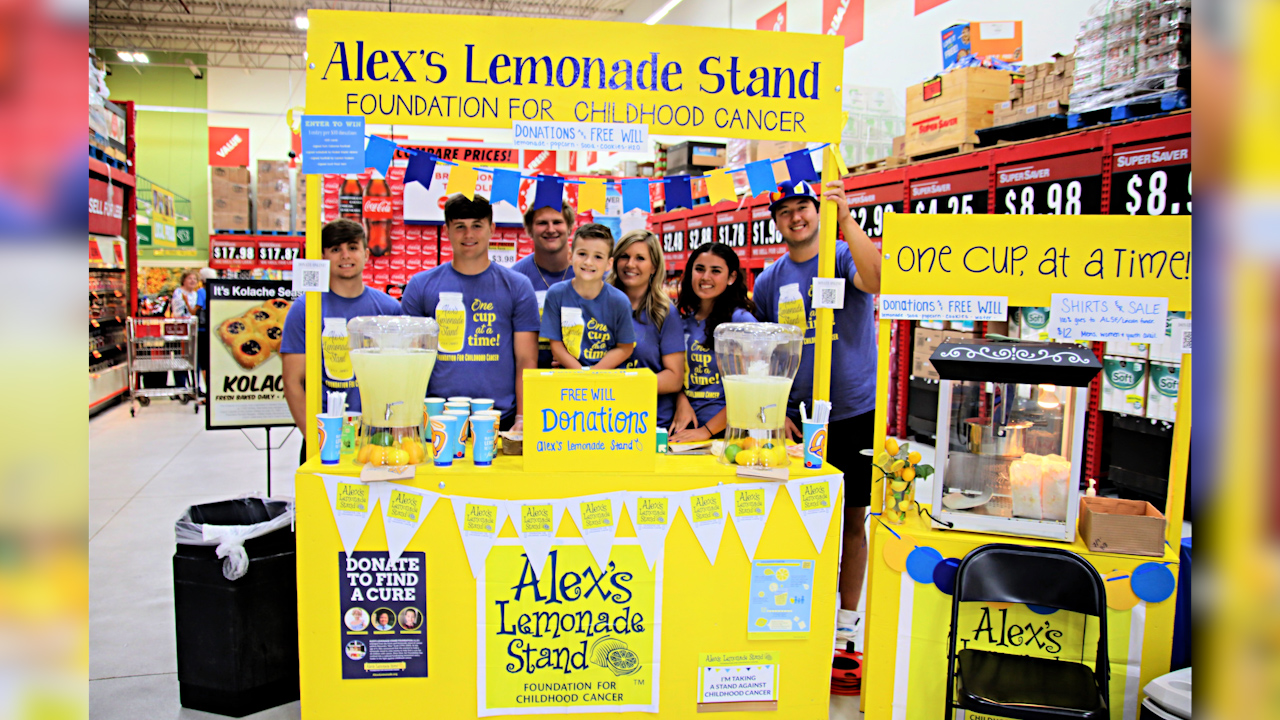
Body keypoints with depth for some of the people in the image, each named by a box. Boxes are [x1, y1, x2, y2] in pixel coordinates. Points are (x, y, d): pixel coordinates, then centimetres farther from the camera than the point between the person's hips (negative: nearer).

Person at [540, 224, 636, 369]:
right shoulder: (556, 294, -2)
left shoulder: (619, 301, -6)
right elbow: (556, 345, 1)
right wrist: (581, 373, -10)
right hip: (568, 377, 1)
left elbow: (625, 348, 1)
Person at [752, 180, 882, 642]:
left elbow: (875, 280, -27)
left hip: (855, 413, -2)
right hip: (796, 420, 3)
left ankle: (846, 618, 23)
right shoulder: (769, 281, 7)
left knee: (853, 518, 8)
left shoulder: (845, 256, -3)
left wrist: (846, 220, -32)